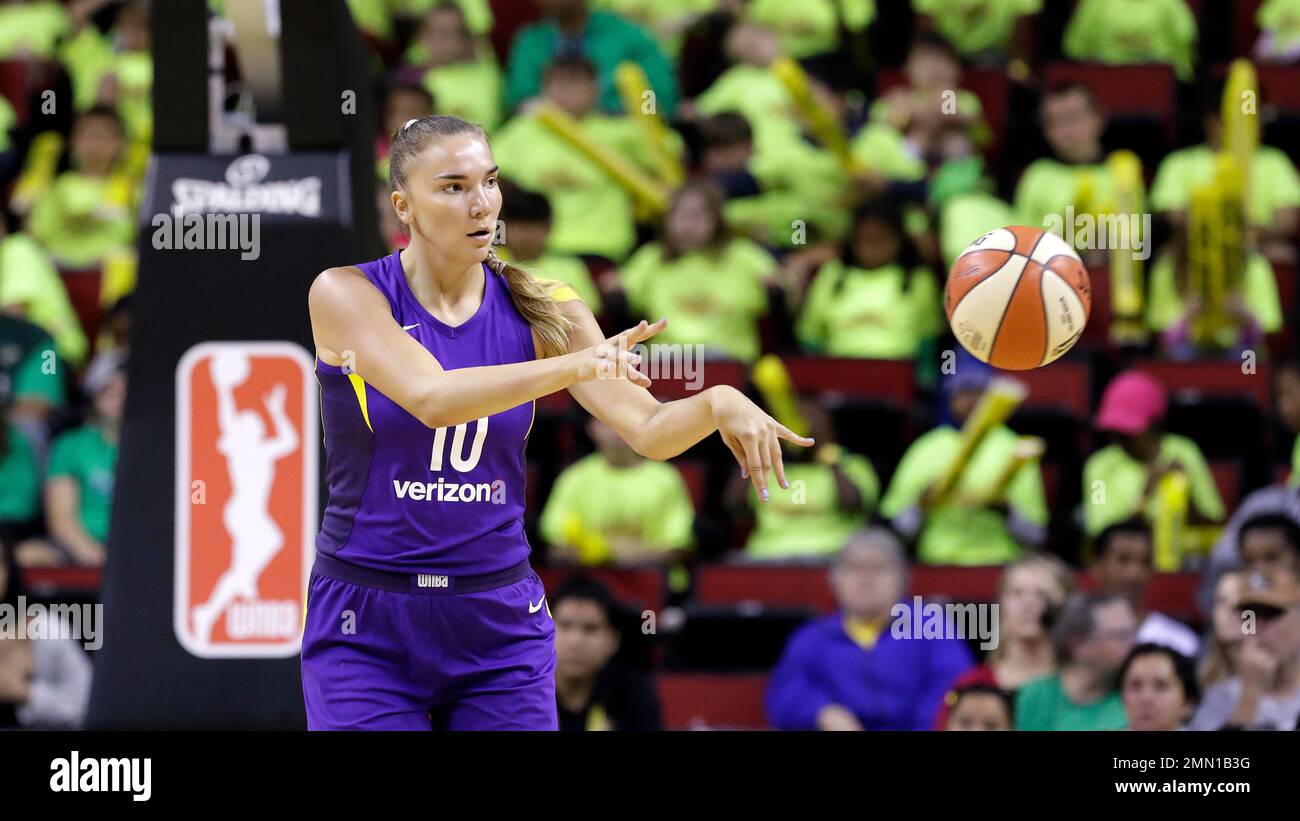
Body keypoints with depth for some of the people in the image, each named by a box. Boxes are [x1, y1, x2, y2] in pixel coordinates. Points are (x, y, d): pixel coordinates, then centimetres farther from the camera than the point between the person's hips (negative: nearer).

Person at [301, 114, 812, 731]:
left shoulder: (537, 310, 2)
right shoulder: (345, 295, -8)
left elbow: (648, 429, -7)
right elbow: (431, 397, -25)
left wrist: (718, 403, -30)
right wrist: (577, 364, -36)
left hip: (500, 626, 3)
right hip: (366, 628, -3)